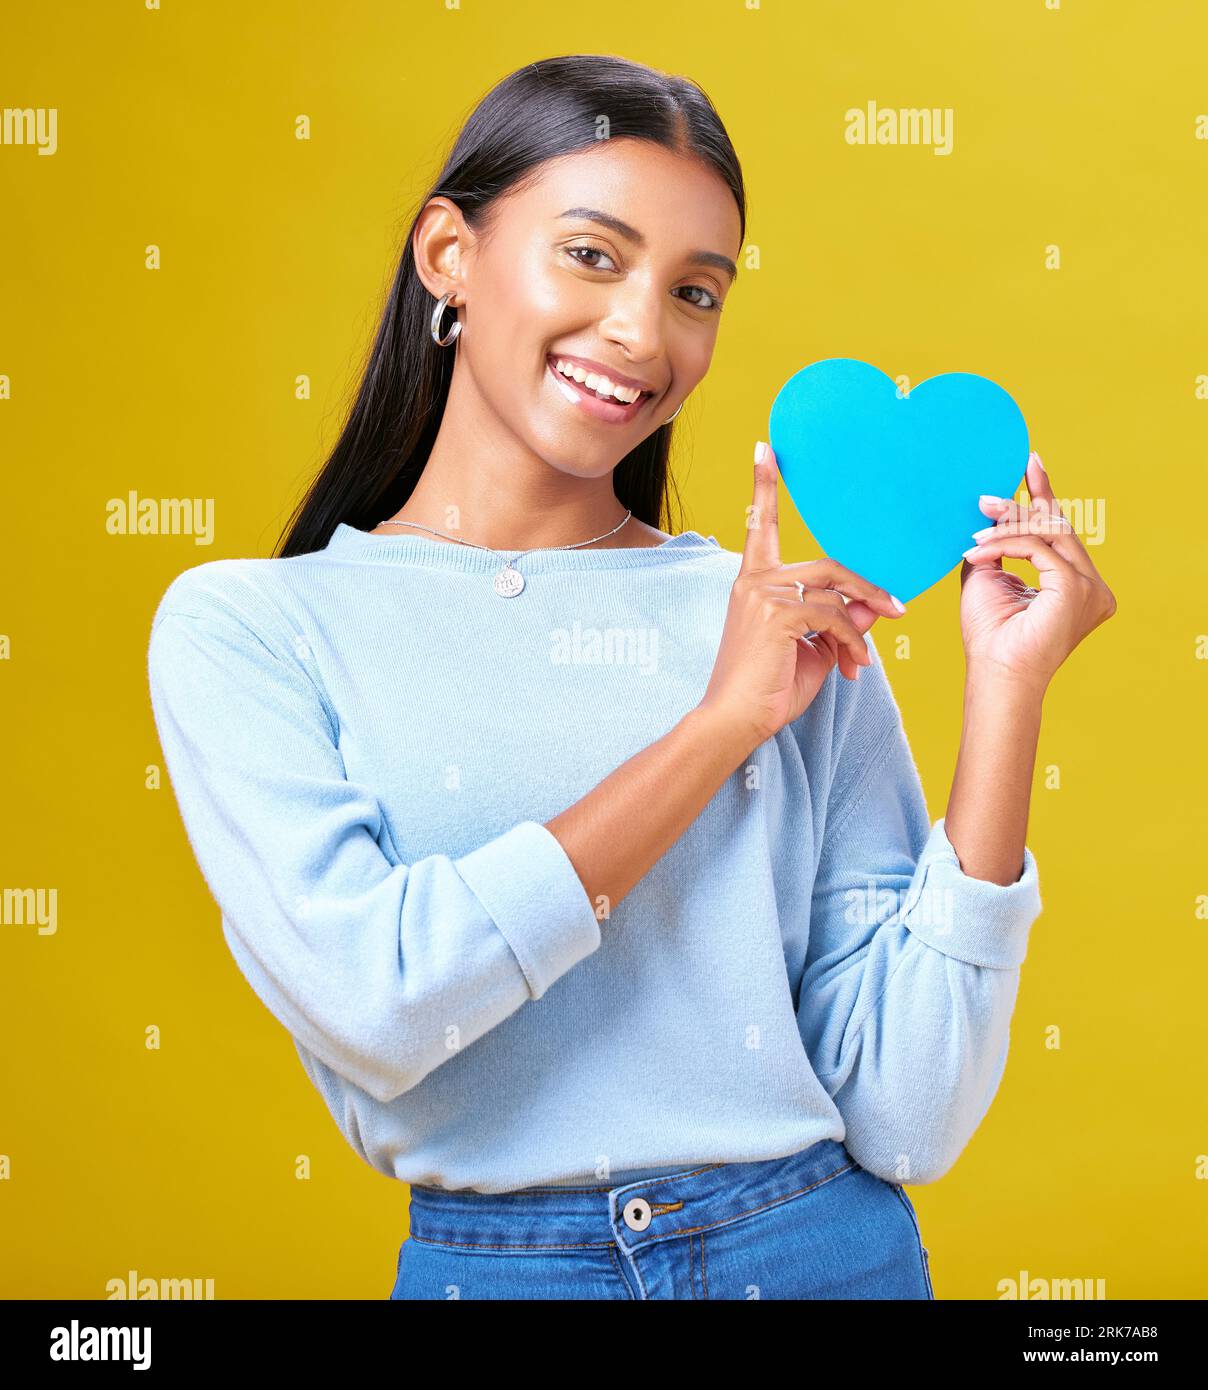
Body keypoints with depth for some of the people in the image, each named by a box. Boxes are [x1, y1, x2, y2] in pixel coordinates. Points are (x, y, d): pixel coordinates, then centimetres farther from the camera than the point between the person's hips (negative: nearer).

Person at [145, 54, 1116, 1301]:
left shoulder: (800, 620, -3)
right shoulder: (241, 627, -5)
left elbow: (908, 1123, -7)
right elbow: (368, 1003, -20)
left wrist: (1005, 693, -12)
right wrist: (722, 722, -15)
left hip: (826, 1247, 2)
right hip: (488, 1260, -1)